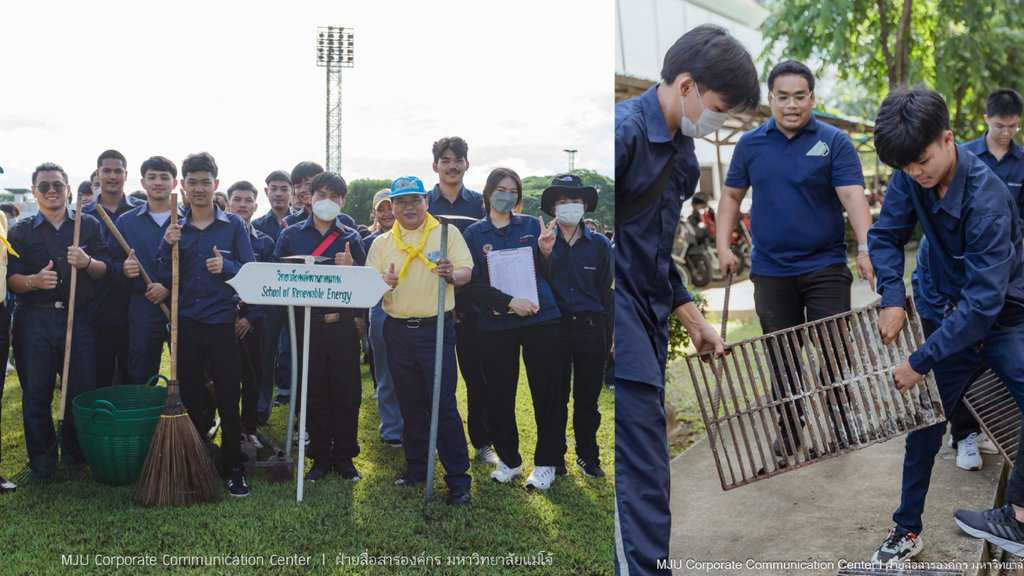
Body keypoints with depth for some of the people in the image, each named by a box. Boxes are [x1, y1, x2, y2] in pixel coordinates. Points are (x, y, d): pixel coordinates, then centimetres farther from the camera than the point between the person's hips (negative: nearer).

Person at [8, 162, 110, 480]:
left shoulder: (89, 225, 10)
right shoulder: (21, 231, 8)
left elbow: (105, 270, 6)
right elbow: (11, 280, 1)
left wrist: (87, 262, -16)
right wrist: (34, 281, -20)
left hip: (79, 319, 0)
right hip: (34, 320, 0)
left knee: (82, 390, 3)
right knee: (36, 393, 3)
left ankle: (75, 453, 21)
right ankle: (42, 462, 15)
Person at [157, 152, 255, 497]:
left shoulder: (234, 226, 2)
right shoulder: (175, 228, 8)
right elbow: (165, 279, 6)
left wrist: (226, 267, -18)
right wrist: (168, 246, -9)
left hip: (223, 323, -2)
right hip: (185, 323, 2)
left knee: (228, 398, 1)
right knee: (189, 398, 8)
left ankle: (233, 468, 11)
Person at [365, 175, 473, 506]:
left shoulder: (446, 233, 2)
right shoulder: (381, 243, 12)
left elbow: (466, 272, -4)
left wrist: (451, 274, -27)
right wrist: (383, 283, -16)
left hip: (436, 328, -4)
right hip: (398, 330, 4)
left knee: (443, 404, -6)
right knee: (410, 405, 12)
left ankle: (458, 479, 1)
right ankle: (416, 467, 26)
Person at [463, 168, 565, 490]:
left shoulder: (532, 226, 8)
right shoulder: (473, 234, 5)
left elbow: (550, 273, 9)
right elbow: (474, 284, -3)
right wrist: (510, 303, -16)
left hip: (542, 319, 0)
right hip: (495, 324, 0)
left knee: (548, 393, 1)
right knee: (499, 396, 5)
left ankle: (546, 463, 13)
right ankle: (509, 460, 22)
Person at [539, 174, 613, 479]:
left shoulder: (600, 244, 5)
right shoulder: (542, 242, 2)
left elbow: (606, 292, 6)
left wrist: (606, 335, 3)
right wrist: (545, 254, -15)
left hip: (591, 330, 1)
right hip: (555, 328, -1)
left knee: (588, 397, 9)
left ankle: (587, 455, 23)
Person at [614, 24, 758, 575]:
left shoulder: (681, 150, 14)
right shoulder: (625, 129, -16)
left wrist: (694, 319, 22)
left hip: (647, 320, 9)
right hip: (620, 322, -9)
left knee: (644, 461, 14)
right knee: (641, 467, -7)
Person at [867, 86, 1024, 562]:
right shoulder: (910, 180, -13)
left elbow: (984, 299, -32)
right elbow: (885, 237, 1)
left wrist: (921, 361, -29)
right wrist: (892, 298, -17)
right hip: (959, 313, 5)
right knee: (925, 419, 7)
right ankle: (907, 531, 20)